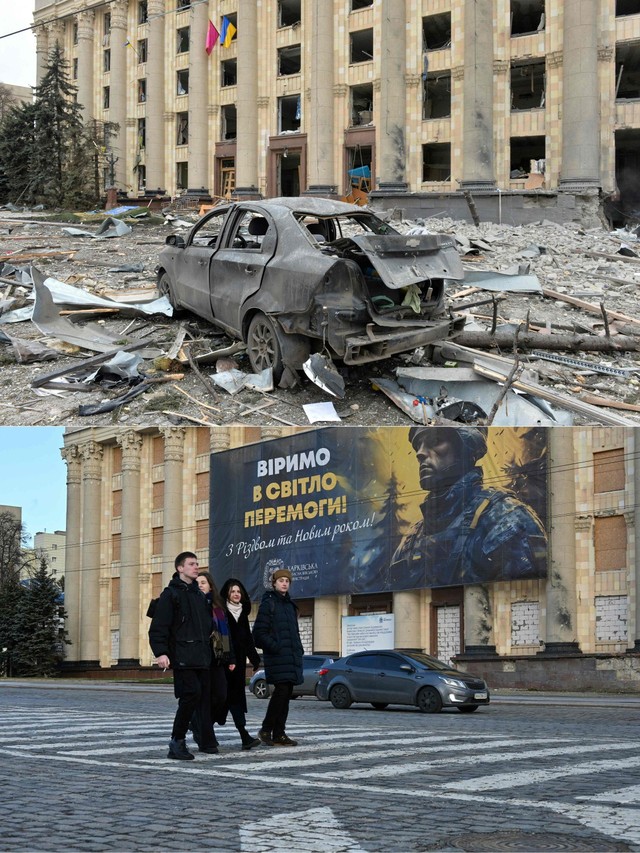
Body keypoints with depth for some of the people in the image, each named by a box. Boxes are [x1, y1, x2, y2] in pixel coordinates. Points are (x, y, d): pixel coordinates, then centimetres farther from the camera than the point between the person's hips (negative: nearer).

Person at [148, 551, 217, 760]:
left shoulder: (199, 595, 20)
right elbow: (159, 626, -9)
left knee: (206, 696, 4)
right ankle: (177, 741, -6)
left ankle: (207, 742, 10)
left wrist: (210, 650, 21)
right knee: (192, 693, -16)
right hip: (182, 657, -7)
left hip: (202, 657, 7)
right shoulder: (170, 594, -3)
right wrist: (161, 652, -20)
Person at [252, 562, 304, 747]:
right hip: (277, 657, -8)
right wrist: (274, 647, -16)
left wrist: (299, 650, 14)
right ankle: (266, 730, -4)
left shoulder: (290, 605, 20)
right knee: (281, 691, -14)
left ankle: (279, 734, 8)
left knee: (286, 694, 5)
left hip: (292, 656, 8)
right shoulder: (268, 604, -3)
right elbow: (260, 633, -8)